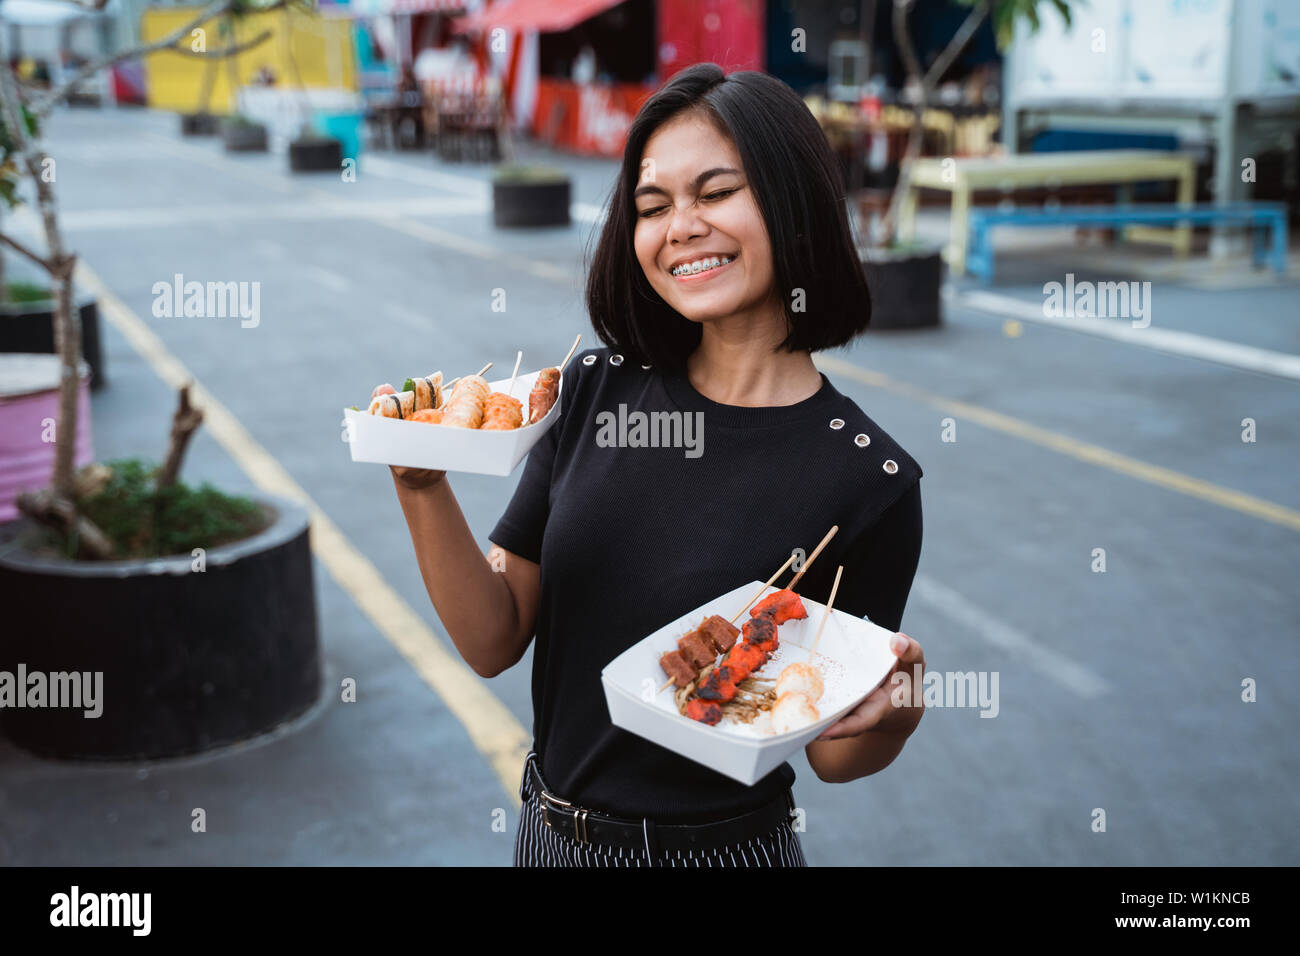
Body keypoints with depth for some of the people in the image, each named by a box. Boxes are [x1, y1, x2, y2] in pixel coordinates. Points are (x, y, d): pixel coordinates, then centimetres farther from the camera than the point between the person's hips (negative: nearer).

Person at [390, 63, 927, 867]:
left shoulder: (869, 480, -16)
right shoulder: (593, 391, -7)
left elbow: (835, 757, -7)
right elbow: (495, 640, -7)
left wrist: (897, 707, -27)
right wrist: (422, 484, -20)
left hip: (721, 846, -4)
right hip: (550, 830, 4)